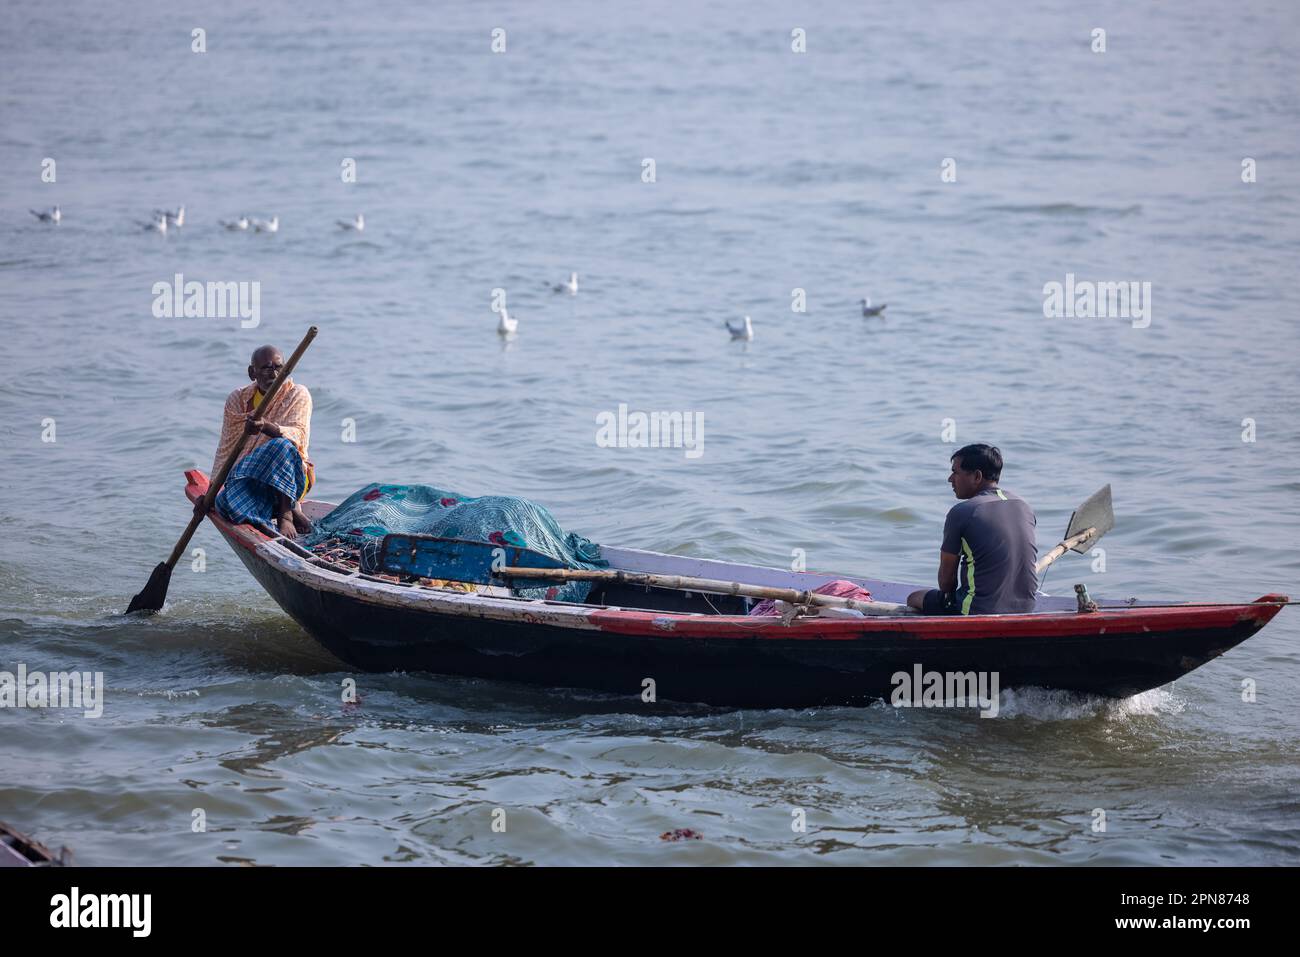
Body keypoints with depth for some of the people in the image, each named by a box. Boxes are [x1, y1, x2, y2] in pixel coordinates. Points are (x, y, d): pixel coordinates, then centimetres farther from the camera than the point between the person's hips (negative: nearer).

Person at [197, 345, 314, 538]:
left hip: (291, 477, -2)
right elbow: (226, 450, 9)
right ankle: (292, 509, -17)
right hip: (249, 479, 2)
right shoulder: (237, 401, 7)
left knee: (282, 447, -36)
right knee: (226, 502, -33)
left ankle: (285, 515, -27)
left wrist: (266, 427, -39)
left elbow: (299, 435, -19)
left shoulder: (298, 395, 0)